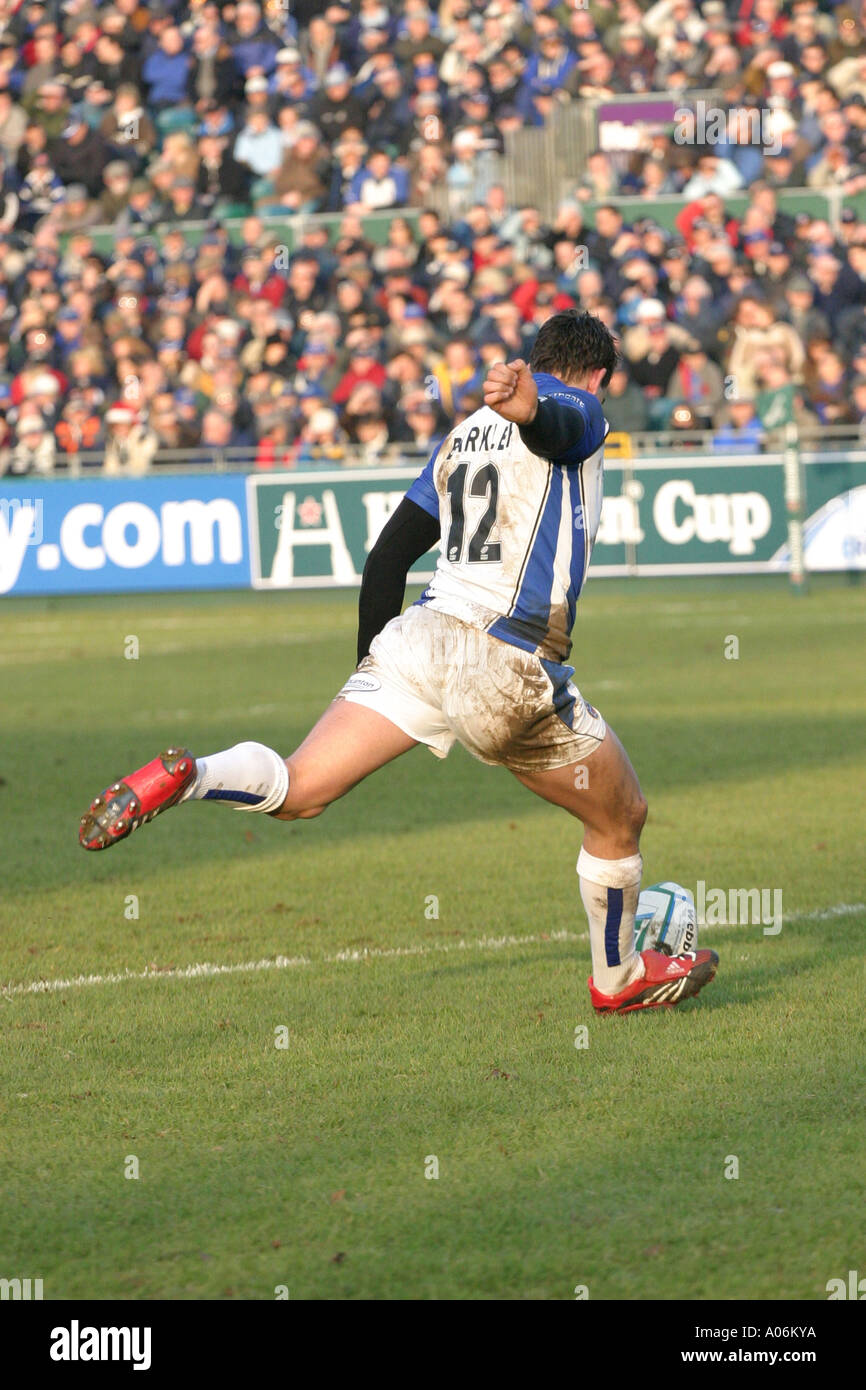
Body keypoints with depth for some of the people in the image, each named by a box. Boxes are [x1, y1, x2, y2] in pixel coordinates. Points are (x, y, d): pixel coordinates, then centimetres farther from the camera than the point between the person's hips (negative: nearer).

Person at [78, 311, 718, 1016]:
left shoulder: (461, 437, 25)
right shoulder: (582, 409, 6)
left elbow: (388, 555, 24)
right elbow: (557, 425, -20)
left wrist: (373, 660, 32)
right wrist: (530, 407, -44)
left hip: (418, 637, 6)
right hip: (513, 667, -5)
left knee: (298, 790, -4)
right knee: (622, 818, 15)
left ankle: (185, 776, -33)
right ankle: (619, 978, 31)